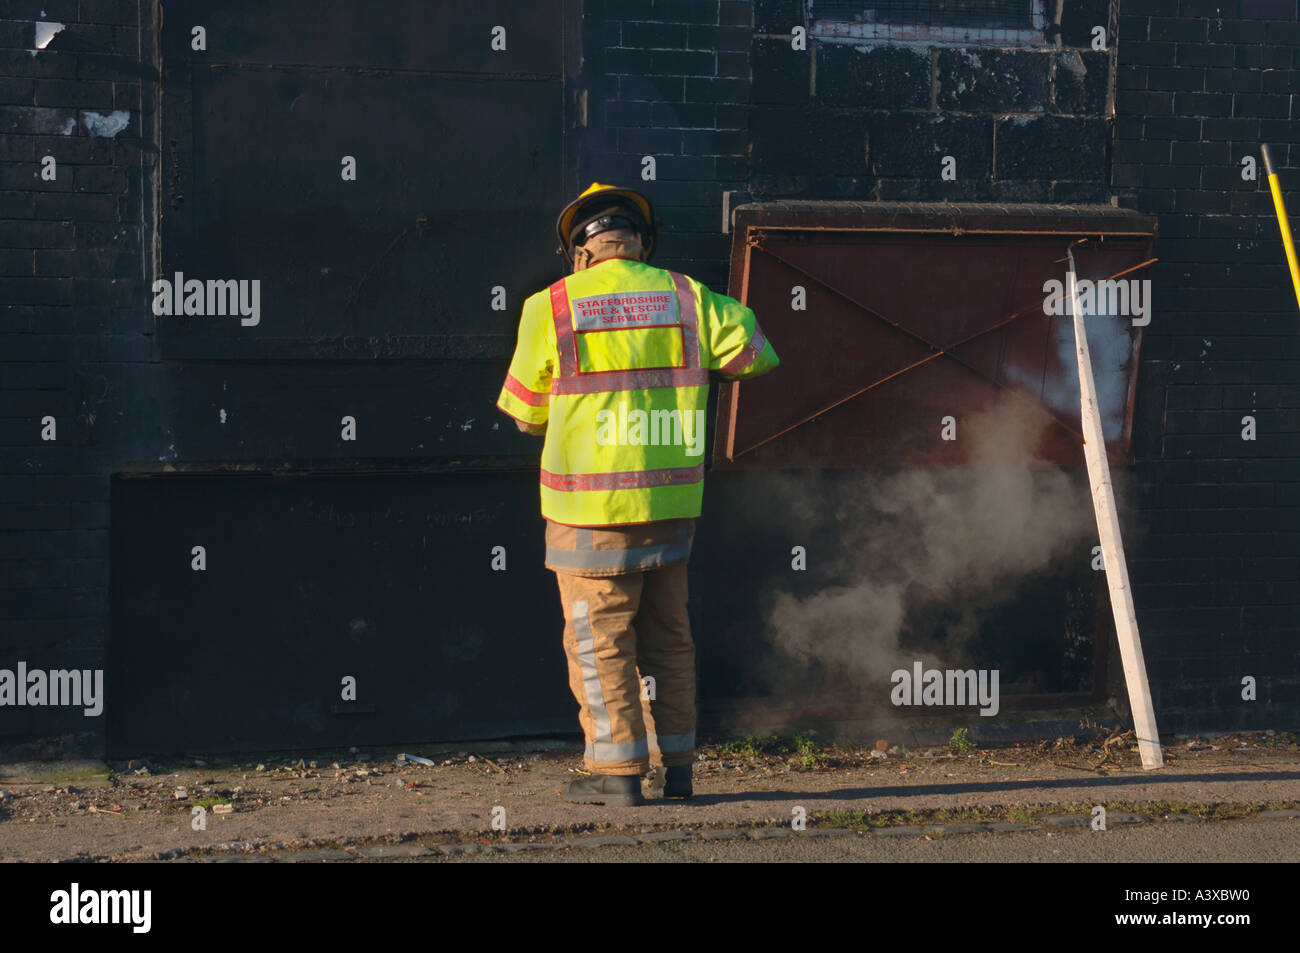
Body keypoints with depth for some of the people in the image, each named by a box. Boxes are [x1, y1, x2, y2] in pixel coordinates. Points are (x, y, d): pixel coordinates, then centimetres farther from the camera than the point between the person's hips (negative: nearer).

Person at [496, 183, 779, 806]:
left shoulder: (551, 309, -6)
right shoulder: (684, 297, 1)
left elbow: (527, 413, 2)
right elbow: (755, 354, 9)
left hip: (592, 507, -4)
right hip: (669, 499, 4)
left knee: (599, 639, 3)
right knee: (665, 636, 15)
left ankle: (617, 771, 1)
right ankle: (673, 767, 18)